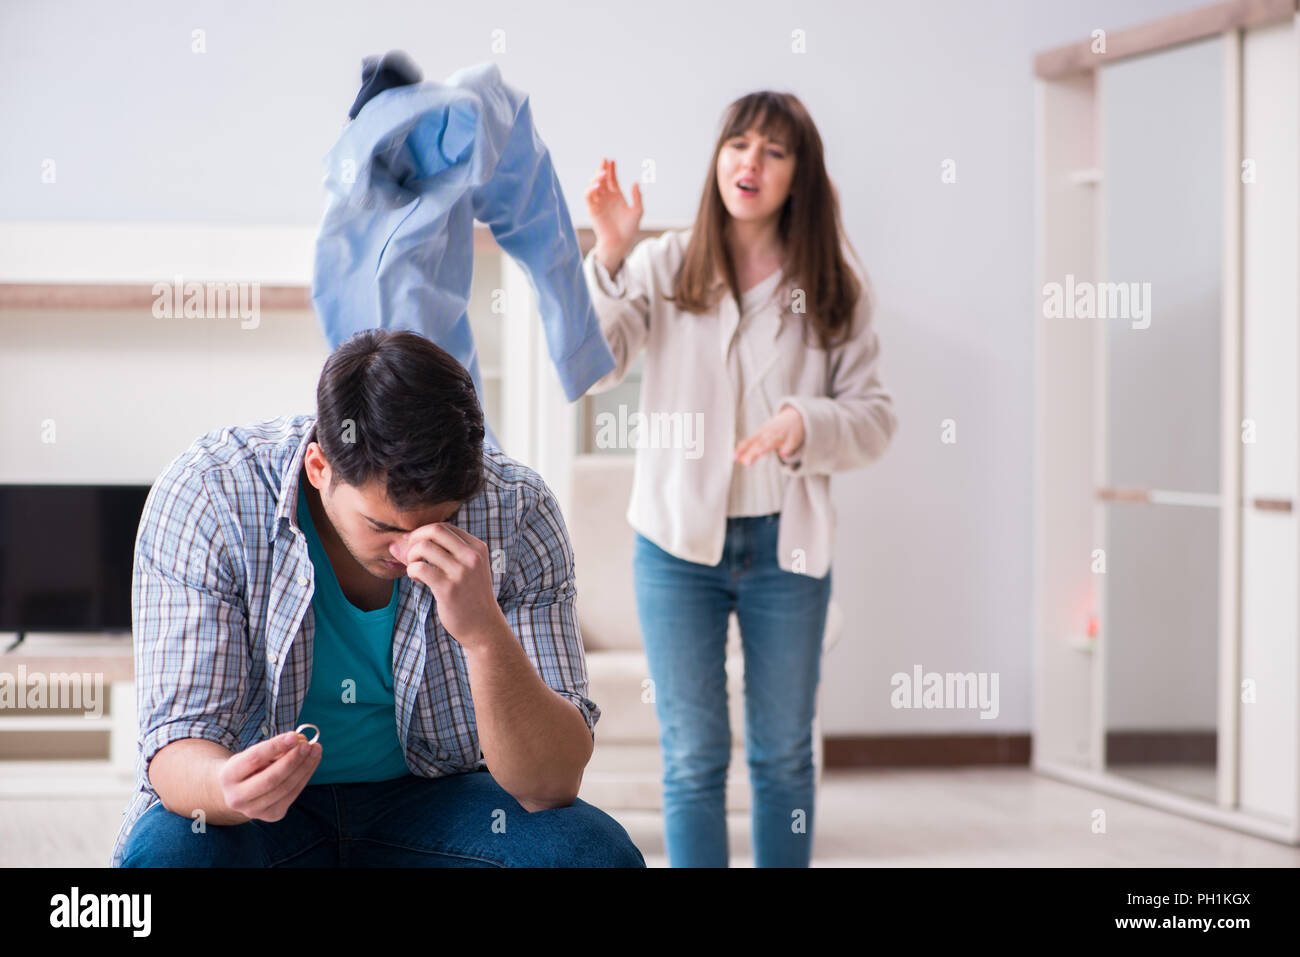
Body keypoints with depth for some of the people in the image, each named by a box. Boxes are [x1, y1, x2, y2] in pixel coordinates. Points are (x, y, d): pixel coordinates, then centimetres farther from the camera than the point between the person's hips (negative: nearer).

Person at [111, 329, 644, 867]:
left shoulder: (516, 512, -16)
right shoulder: (203, 497, -18)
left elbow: (552, 784, -19)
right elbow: (175, 744, -18)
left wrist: (484, 631, -36)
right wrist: (225, 787, -43)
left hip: (433, 797, 1)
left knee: (595, 851, -25)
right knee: (164, 853, -33)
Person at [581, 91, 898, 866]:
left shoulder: (836, 284, 0)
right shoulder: (663, 266, -2)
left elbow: (876, 415, -1)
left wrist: (808, 424, -22)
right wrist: (608, 260, -27)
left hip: (786, 544, 1)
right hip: (680, 540, -1)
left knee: (784, 753, 13)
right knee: (694, 757, 4)